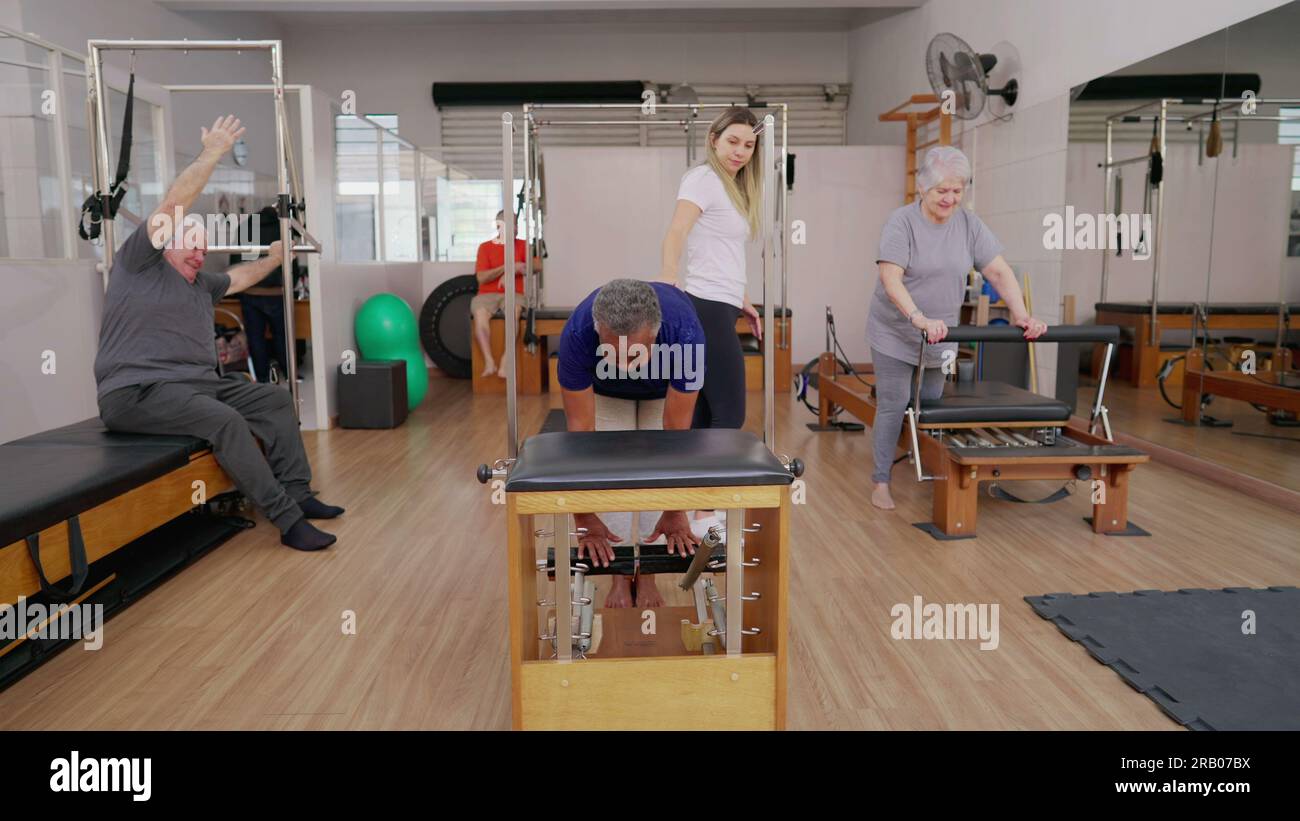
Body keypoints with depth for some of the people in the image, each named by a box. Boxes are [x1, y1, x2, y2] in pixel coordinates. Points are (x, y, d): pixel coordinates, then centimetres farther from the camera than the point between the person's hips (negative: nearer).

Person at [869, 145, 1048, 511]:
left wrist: (1022, 316, -17)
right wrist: (919, 319, -40)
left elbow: (999, 272, -3)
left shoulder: (969, 224, 0)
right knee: (894, 406, -3)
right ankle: (881, 480, 8)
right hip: (895, 334, -5)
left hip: (940, 336, 5)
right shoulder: (902, 222, -15)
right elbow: (891, 280, -26)